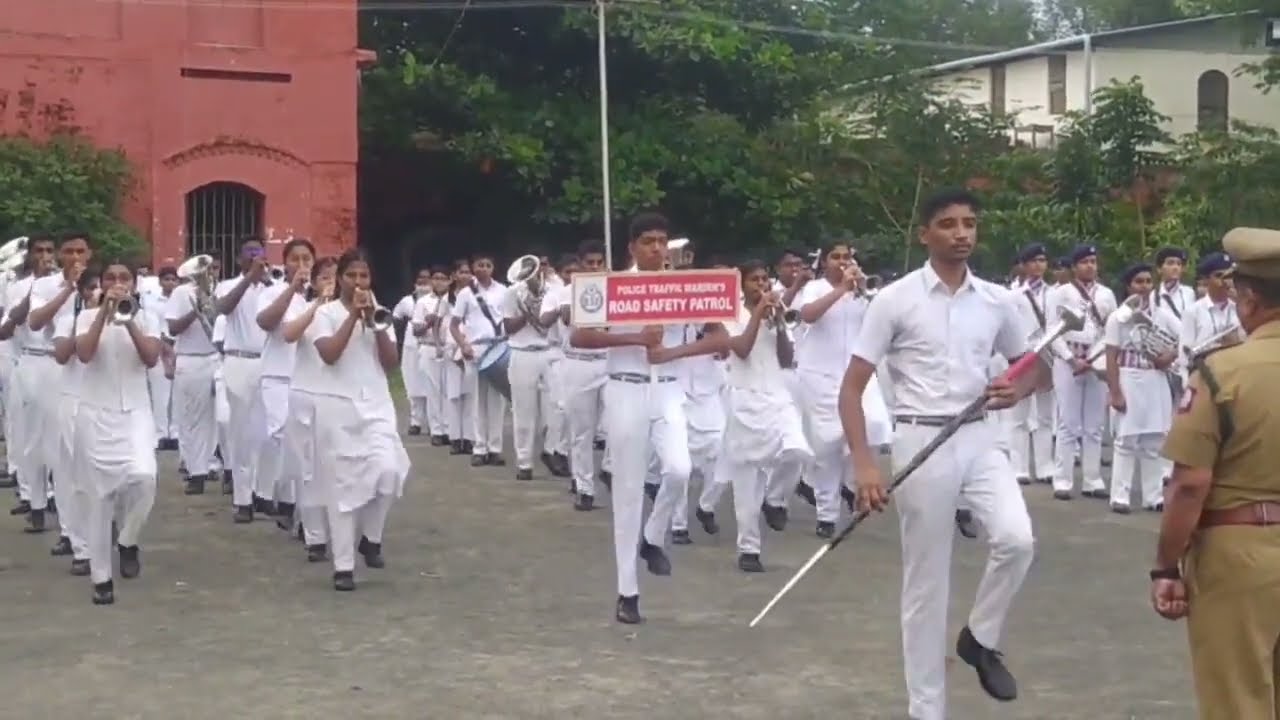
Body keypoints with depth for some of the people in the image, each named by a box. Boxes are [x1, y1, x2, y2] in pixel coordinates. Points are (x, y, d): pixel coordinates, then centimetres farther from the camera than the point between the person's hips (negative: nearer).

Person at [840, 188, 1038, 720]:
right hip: (921, 442, -3)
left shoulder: (997, 300, 5)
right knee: (926, 582, 3)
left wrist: (1018, 390, -7)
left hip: (977, 439, 3)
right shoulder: (896, 300, -7)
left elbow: (1034, 366, 18)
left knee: (1017, 539, -20)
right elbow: (851, 387, -7)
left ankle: (980, 638, 9)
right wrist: (863, 463, -17)